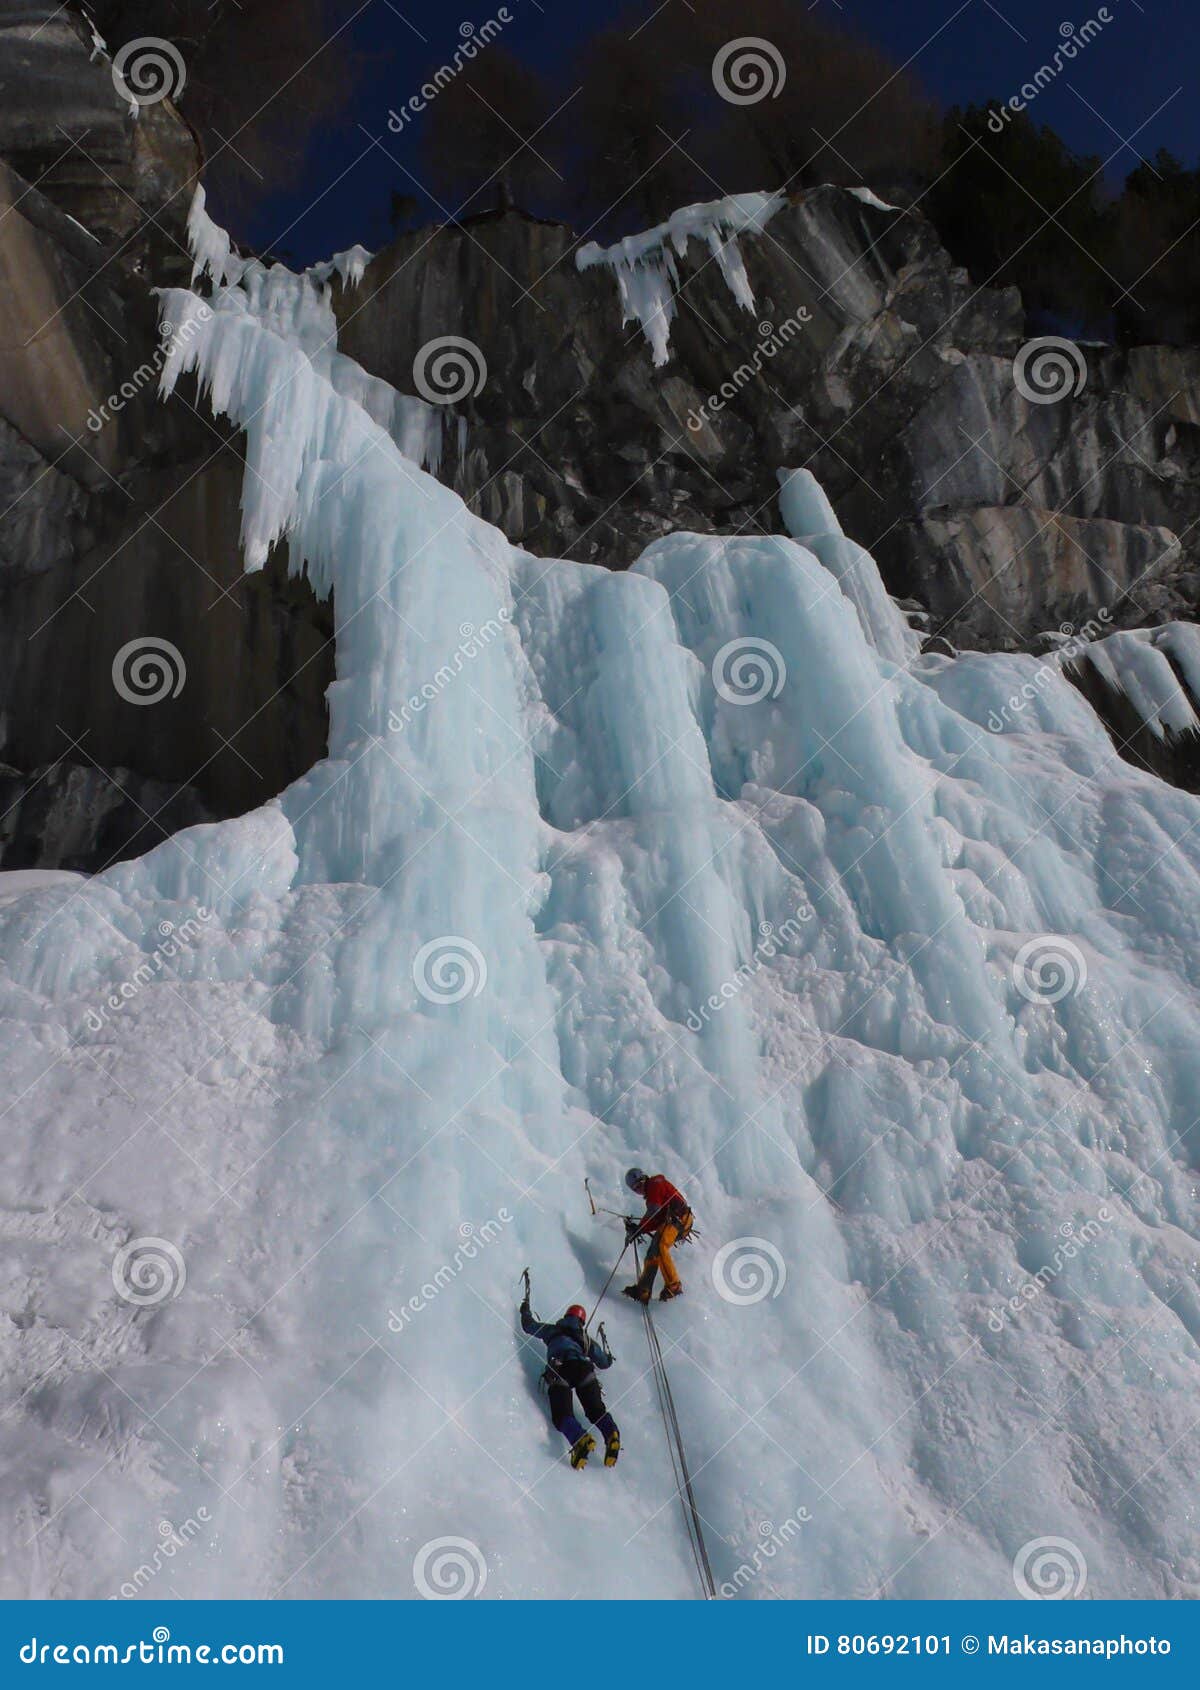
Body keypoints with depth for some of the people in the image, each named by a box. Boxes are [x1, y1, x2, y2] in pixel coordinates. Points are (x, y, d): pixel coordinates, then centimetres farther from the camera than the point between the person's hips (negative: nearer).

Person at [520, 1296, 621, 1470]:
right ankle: (611, 1434, -34)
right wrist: (607, 1353, 69)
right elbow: (605, 1363, 45)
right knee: (596, 1409, 0)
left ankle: (581, 1439, -44)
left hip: (559, 1369, -2)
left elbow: (528, 1326, 41)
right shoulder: (588, 1340, 36)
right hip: (584, 1370, 2)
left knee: (562, 1414, -12)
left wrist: (525, 1310, 62)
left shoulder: (553, 1330, 33)